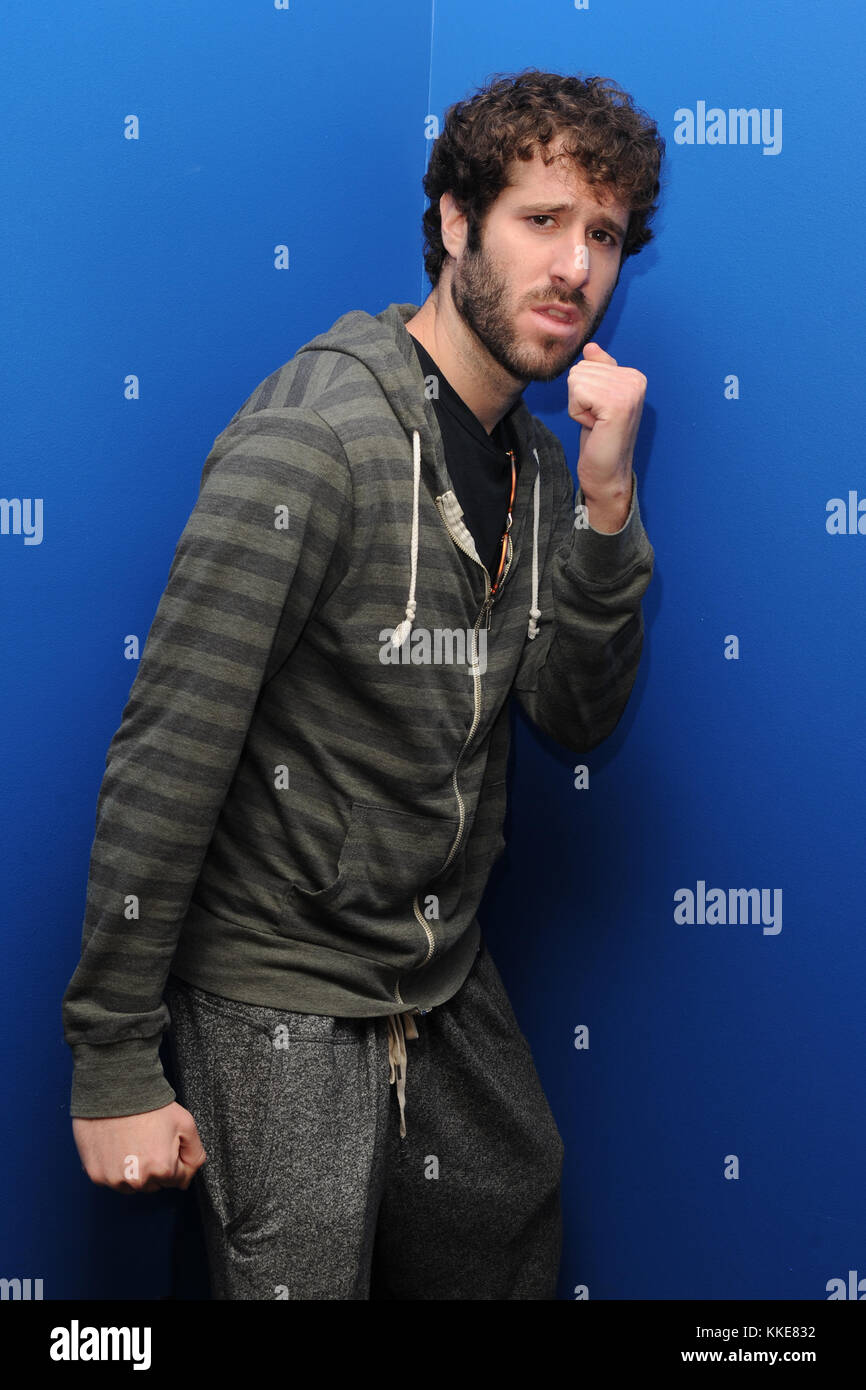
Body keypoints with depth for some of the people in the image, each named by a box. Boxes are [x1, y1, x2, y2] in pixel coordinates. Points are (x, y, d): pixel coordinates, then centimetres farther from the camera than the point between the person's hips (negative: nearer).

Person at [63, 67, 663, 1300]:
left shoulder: (537, 460, 5)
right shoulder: (314, 438, -21)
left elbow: (578, 719, -1)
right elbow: (166, 760, -22)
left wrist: (605, 498, -14)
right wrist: (113, 1066, -21)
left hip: (451, 990, 8)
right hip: (285, 1005, -8)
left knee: (515, 1263, 20)